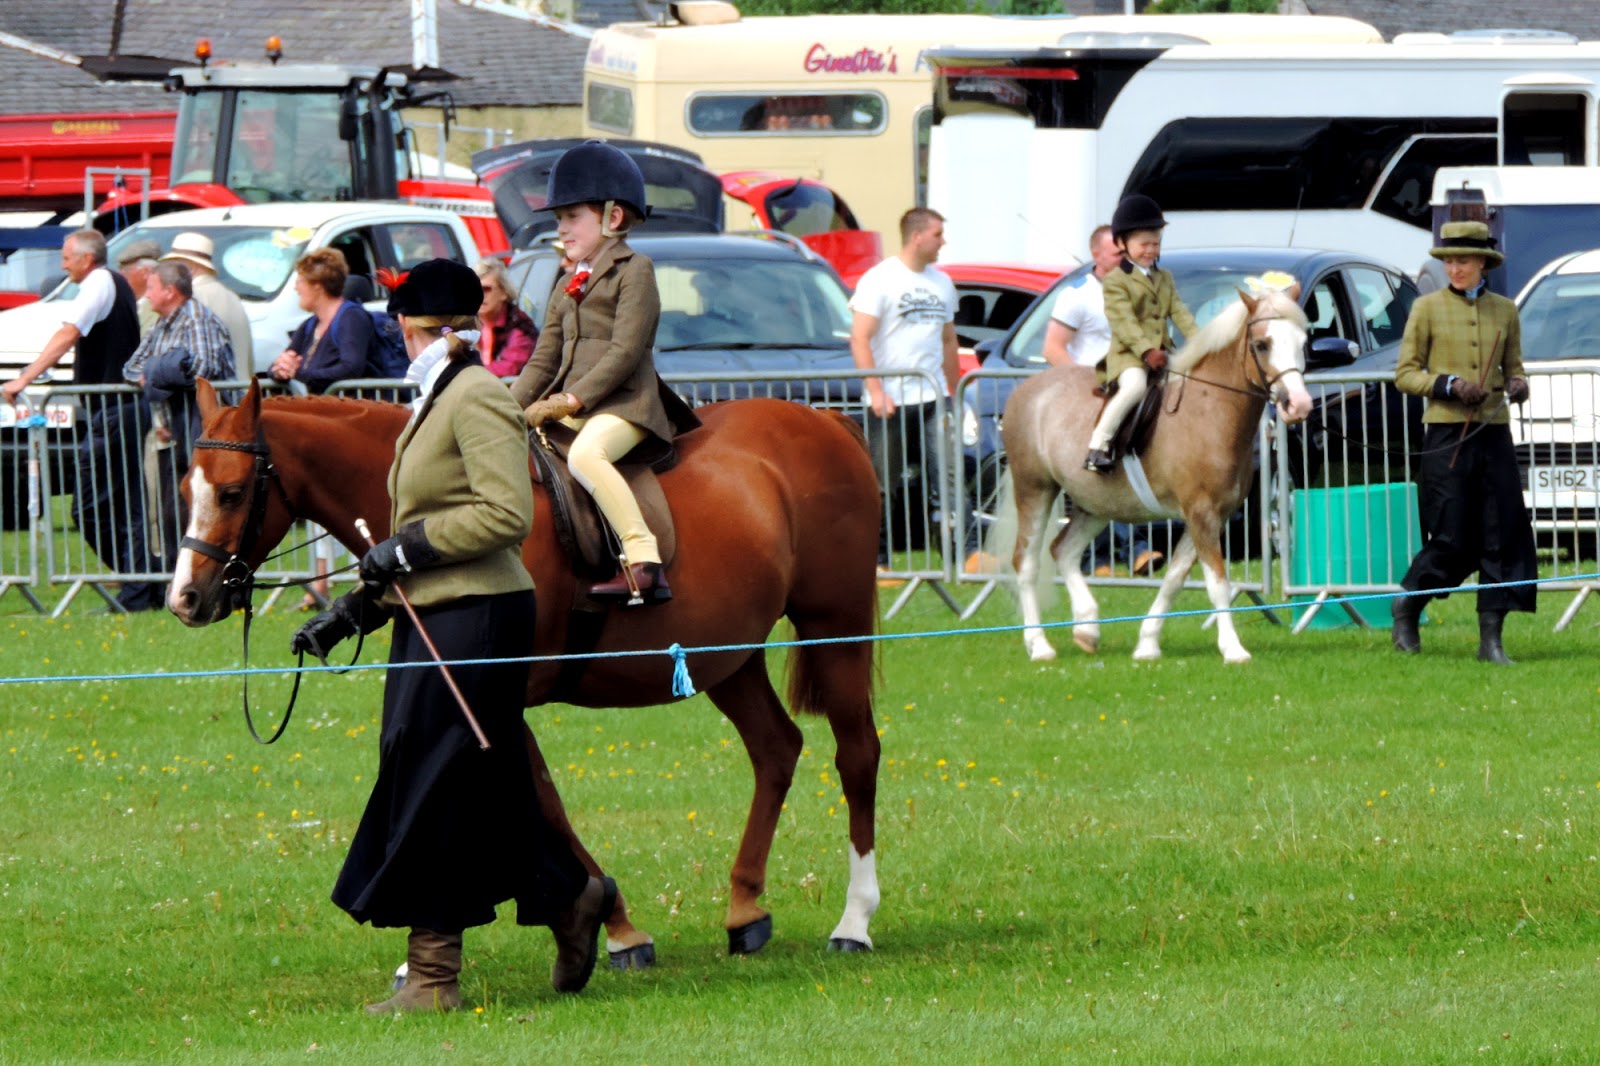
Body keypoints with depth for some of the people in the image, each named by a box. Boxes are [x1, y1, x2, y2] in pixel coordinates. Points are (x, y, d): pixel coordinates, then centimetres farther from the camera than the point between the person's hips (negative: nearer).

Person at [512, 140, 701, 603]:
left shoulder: (634, 271, -3)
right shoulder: (568, 287, 23)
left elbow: (625, 351, -13)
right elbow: (543, 360, 21)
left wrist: (572, 400, -19)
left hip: (623, 407, -9)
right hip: (573, 410, 9)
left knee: (585, 454, -37)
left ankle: (643, 562, -40)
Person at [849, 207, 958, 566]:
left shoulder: (941, 283, 15)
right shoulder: (879, 280, -5)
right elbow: (860, 339, -10)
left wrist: (955, 394, 20)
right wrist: (876, 391, -18)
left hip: (932, 401, 5)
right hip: (890, 402, -5)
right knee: (881, 487, 1)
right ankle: (875, 559, 7)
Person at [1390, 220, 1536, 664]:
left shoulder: (1504, 311, 10)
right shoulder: (1427, 308, 0)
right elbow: (1405, 374, 0)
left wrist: (1517, 386, -6)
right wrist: (1449, 385, -16)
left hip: (1493, 432, 3)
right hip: (1447, 433, -3)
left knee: (1502, 536, -1)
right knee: (1452, 540, -5)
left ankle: (1491, 639, 4)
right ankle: (1406, 607, 20)